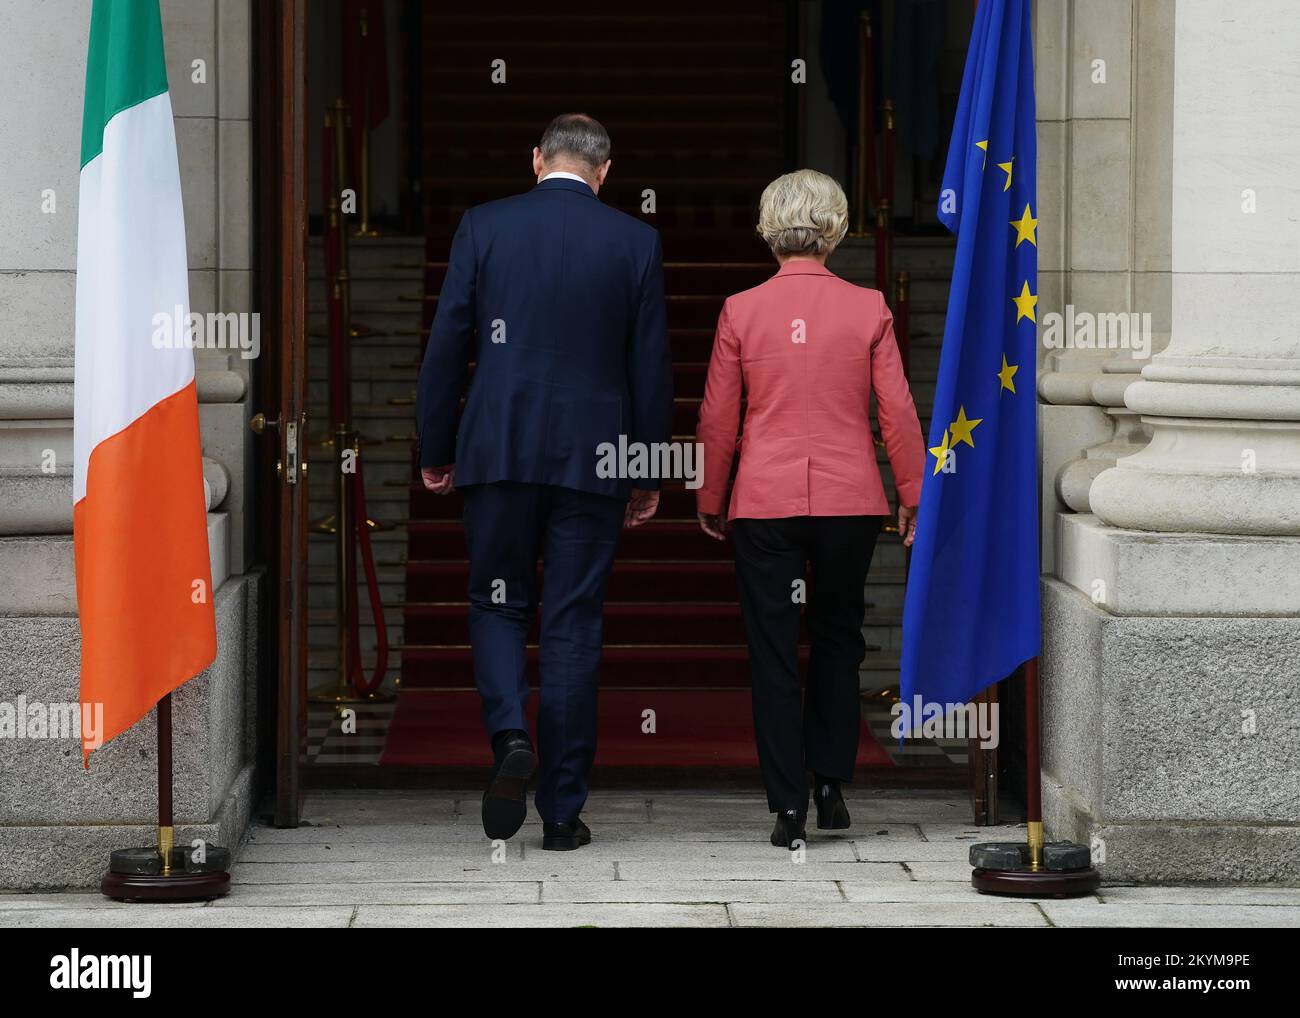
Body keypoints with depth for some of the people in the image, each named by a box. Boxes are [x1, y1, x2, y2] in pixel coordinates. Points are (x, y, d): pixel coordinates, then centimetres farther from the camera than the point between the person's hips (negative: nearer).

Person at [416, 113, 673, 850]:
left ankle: (511, 734, -13)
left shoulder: (484, 227, 0)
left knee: (499, 605, 14)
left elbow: (446, 346, 1)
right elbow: (651, 366, 2)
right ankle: (563, 810, 6)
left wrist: (436, 452, 9)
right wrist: (649, 474, 10)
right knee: (574, 625, 5)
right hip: (591, 458, 0)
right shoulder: (636, 242, 1)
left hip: (497, 452, 0)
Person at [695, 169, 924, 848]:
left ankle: (789, 805, 0)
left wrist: (710, 500, 15)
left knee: (773, 651, 4)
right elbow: (897, 411, 0)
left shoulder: (741, 311, -3)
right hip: (849, 503, 1)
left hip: (764, 503, -1)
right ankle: (830, 783, 19)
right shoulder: (868, 309, -3)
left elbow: (717, 417, 3)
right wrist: (913, 495, 10)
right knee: (837, 638, 18)